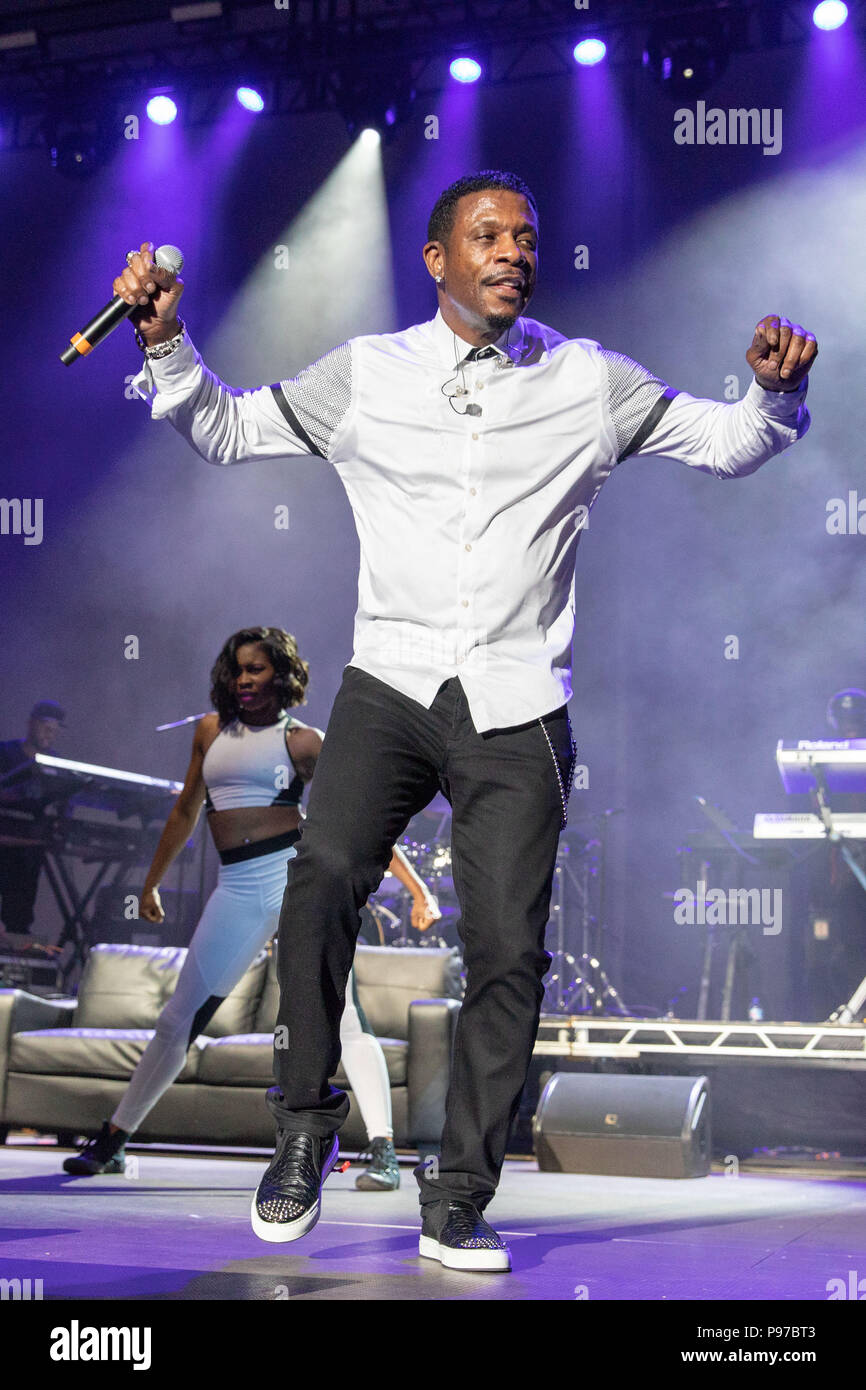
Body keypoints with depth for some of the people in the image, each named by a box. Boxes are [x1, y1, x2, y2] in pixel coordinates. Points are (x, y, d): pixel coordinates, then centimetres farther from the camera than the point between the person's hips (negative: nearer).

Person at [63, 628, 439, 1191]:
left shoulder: (302, 740, 4)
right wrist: (152, 884, 32)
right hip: (237, 889, 4)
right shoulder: (212, 731, 16)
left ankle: (383, 1151, -14)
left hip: (296, 870, -4)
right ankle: (112, 1142, 15)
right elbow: (186, 811, 27)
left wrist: (416, 886, -2)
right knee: (180, 1017, 6)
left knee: (340, 1010, -13)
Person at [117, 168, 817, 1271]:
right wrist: (167, 343, 4)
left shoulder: (590, 382, 8)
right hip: (390, 683, 0)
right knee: (325, 872, -25)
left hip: (516, 705, 1)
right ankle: (305, 1125, -6)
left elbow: (726, 445, 12)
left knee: (507, 948, -4)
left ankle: (457, 1201, 11)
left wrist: (773, 392, -8)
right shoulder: (367, 374, 9)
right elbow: (228, 432, 19)